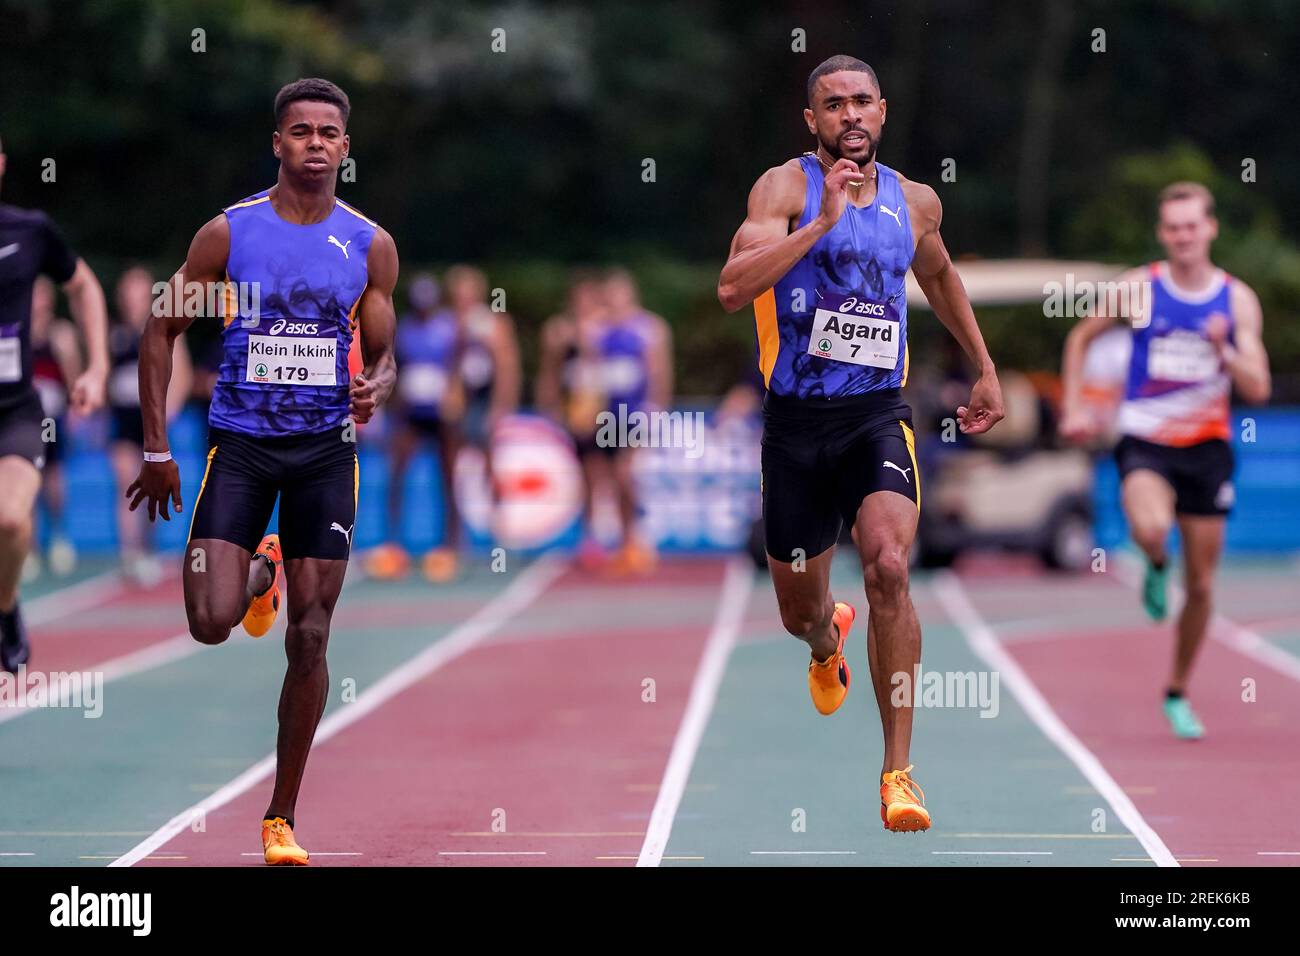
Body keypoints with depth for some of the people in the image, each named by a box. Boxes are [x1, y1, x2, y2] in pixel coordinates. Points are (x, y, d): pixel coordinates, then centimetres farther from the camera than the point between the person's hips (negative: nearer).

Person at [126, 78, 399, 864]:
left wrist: (376, 388, -15)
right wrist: (157, 448, -2)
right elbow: (162, 331, 3)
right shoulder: (228, 234, -3)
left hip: (326, 450, 1)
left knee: (310, 639, -2)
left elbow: (382, 357, 10)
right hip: (241, 444, -1)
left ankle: (282, 819, 10)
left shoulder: (370, 246, 2)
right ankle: (259, 574, 26)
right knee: (211, 622, -14)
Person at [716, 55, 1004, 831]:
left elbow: (940, 277, 29)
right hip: (796, 420, -1)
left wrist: (986, 370, 30)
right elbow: (732, 288, -23)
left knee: (889, 566, -25)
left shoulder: (915, 202, 7)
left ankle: (899, 771, -19)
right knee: (799, 610, 11)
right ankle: (828, 640, 54)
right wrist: (823, 221, -27)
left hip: (878, 416, 1)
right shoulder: (786, 187, -7)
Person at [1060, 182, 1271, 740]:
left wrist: (1225, 352, -23)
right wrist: (1072, 407, 4)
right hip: (1145, 444, -2)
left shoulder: (1237, 300, -1)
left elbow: (1258, 389, -5)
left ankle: (1178, 694, 26)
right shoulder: (1137, 289, -3)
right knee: (1151, 529, -35)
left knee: (1201, 585, 6)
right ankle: (1156, 569, 4)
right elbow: (1080, 338, 13)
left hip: (1207, 447, 2)